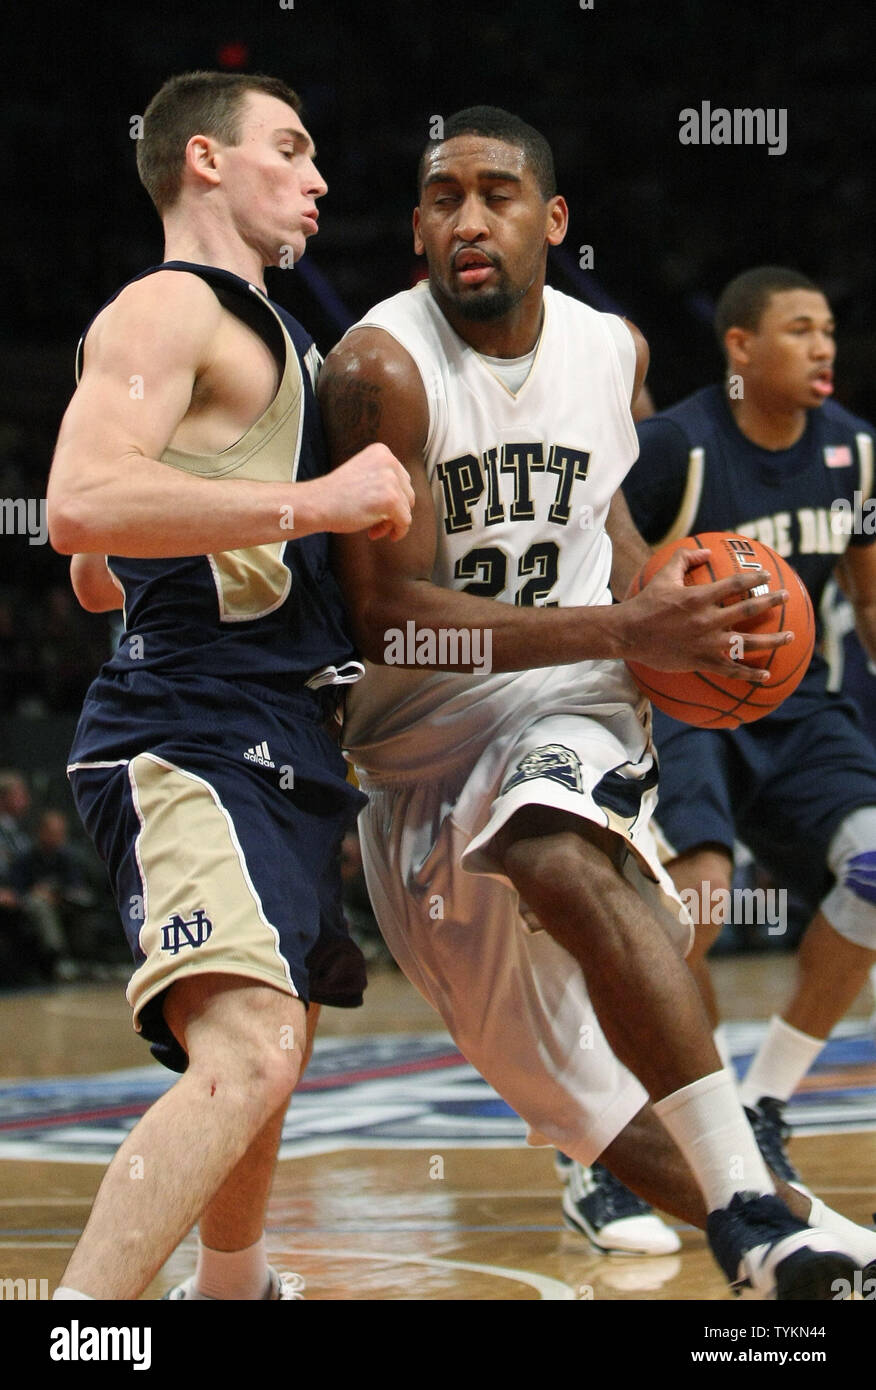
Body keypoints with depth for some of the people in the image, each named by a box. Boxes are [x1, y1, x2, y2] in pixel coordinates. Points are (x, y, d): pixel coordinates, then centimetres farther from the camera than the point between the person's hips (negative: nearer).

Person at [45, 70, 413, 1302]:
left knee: (272, 1047, 25)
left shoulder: (260, 330, 25)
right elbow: (81, 506, -26)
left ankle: (229, 1286, 45)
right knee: (245, 1054, -28)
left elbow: (97, 578, 30)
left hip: (278, 744, 11)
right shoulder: (168, 309, -7)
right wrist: (317, 502, -22)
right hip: (192, 735, -11)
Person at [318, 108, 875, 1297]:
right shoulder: (381, 370, -16)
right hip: (419, 744, 0)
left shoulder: (613, 350, 1)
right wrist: (624, 631, -26)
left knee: (563, 862, -35)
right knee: (554, 1078, 4)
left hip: (565, 711, 0)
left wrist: (679, 625, 4)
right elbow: (388, 615, -21)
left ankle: (755, 1216, -40)